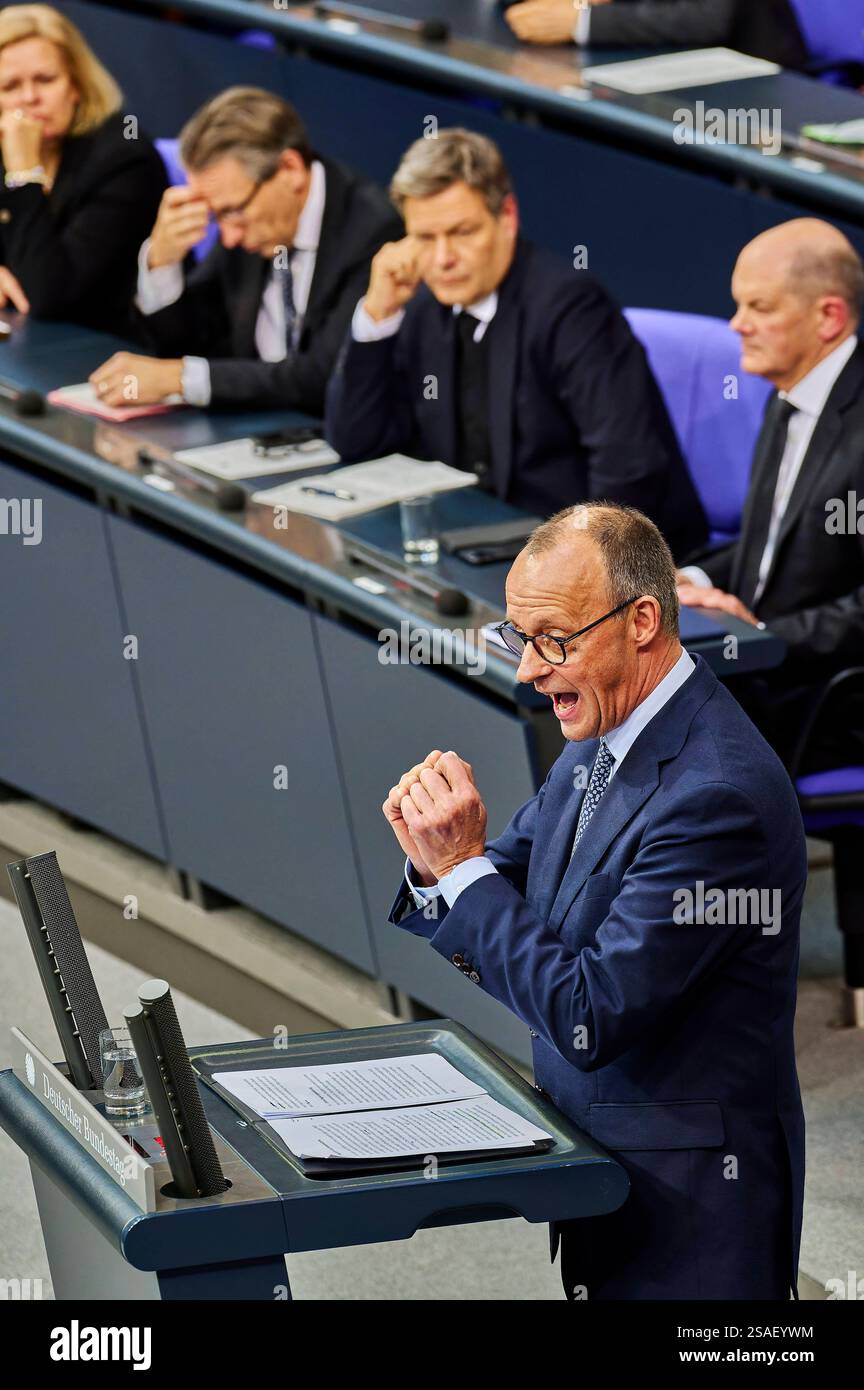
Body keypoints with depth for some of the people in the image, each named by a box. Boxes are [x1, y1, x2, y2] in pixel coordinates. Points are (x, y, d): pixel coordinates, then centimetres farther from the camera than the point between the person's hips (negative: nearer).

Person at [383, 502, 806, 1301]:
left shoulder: (719, 794, -25)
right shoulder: (597, 745, 4)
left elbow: (590, 1019, -25)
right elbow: (488, 947, 9)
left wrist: (463, 865, -21)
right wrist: (438, 858, -12)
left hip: (685, 1203, -9)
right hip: (590, 1161, 9)